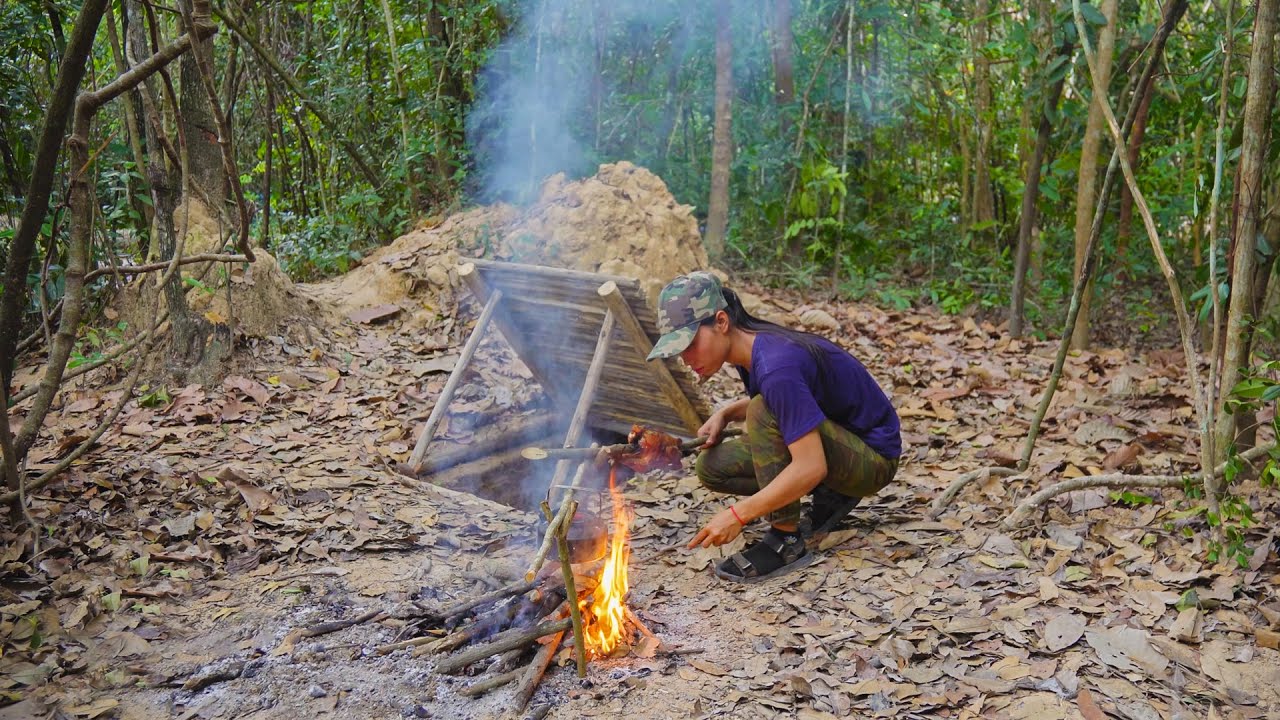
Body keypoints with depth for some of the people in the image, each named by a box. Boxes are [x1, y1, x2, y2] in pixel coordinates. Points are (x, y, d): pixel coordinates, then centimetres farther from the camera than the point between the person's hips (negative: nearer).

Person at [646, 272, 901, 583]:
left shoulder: (776, 367, -31)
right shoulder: (751, 346, -3)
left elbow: (811, 467, -34)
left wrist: (738, 514, -31)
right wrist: (725, 414, -1)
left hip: (873, 458, -9)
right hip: (826, 443, 9)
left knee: (765, 412, -31)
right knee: (712, 466, -1)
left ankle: (786, 541, -19)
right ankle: (830, 497, 7)